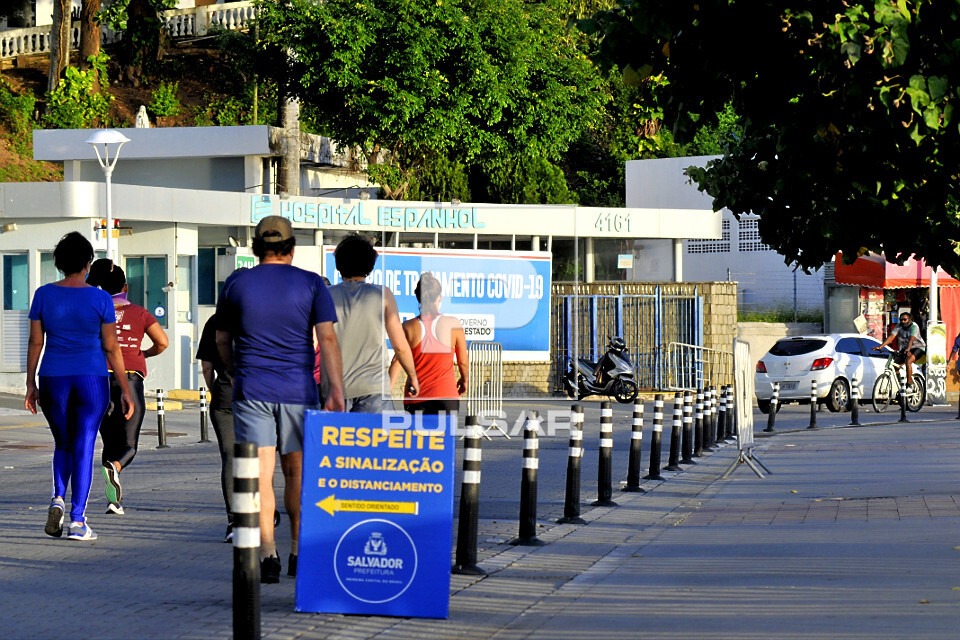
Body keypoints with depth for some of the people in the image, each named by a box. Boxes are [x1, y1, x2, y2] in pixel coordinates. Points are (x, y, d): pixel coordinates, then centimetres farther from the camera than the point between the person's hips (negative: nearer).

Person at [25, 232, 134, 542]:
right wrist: (125, 390, 2)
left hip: (53, 379, 2)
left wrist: (31, 384, 11)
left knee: (63, 444, 19)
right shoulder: (100, 299, -5)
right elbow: (111, 347, -4)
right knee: (84, 447, 2)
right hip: (92, 378, -2)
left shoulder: (44, 295, 0)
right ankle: (77, 521, -4)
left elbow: (35, 342, 3)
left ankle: (58, 499, -4)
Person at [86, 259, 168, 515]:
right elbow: (162, 342, -5)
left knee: (109, 442, 14)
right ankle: (114, 467, -31)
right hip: (131, 379, -1)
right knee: (128, 445, 3)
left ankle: (113, 500, 8)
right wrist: (147, 354, 15)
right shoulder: (139, 313, 2)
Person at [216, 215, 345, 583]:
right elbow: (327, 338, -7)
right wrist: (336, 393, -9)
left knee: (261, 475, -2)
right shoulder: (311, 284, 1)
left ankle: (268, 555, -13)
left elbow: (222, 340, 13)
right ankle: (298, 553, 17)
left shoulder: (237, 283, 4)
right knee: (296, 472, 14)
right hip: (298, 392, 1)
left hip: (251, 391, -1)